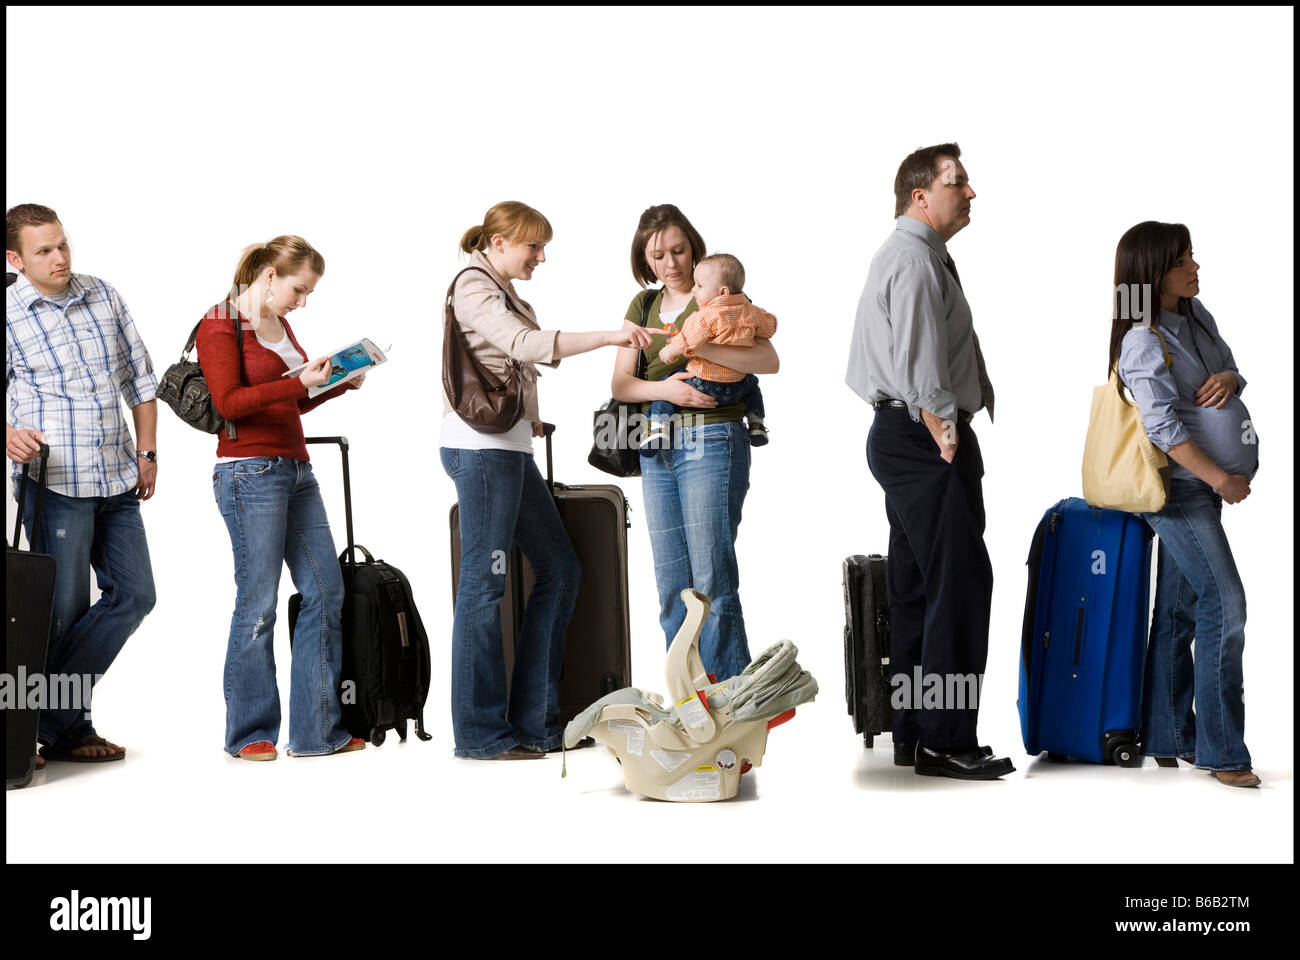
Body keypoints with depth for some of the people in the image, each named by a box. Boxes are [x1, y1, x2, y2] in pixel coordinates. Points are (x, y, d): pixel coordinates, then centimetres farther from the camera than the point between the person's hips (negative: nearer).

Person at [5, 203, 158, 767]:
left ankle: (57, 719, 14)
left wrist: (146, 452, 11)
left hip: (116, 482, 6)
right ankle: (64, 729, 12)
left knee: (133, 596, 5)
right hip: (54, 482, -6)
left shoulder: (103, 296, 10)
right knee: (65, 610, -2)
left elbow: (138, 377, 16)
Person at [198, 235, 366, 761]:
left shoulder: (279, 324, 17)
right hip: (250, 474, -8)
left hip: (296, 471, 8)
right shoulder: (220, 325, -6)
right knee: (258, 604, -4)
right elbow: (229, 402, -15)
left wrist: (337, 383, 8)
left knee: (326, 592, 5)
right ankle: (249, 733, 7)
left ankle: (318, 730, 10)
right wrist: (298, 383, -21)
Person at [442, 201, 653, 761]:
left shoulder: (504, 295, 23)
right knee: (484, 584, -7)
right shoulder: (473, 287, -8)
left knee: (559, 568, 9)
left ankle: (535, 721, 12)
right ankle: (480, 732, -2)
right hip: (480, 446, -10)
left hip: (509, 447, 10)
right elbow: (524, 345, -22)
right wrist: (608, 337, -26)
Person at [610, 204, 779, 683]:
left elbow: (769, 361, -12)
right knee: (671, 586, 6)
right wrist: (663, 388, -11)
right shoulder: (643, 306, 17)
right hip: (657, 450, 6)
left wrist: (699, 347, -22)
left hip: (711, 442, -6)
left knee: (712, 581, -10)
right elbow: (620, 384, 9)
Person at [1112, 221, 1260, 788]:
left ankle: (1166, 740, 18)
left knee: (1179, 611, 11)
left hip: (1204, 486, 9)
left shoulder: (1195, 315, 11)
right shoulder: (1143, 340, -16)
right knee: (1224, 603, -12)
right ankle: (1221, 752, -7)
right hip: (1178, 485, -9)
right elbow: (1163, 427, -21)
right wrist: (1221, 479, -19)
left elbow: (1232, 369, 19)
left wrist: (1229, 379, -5)